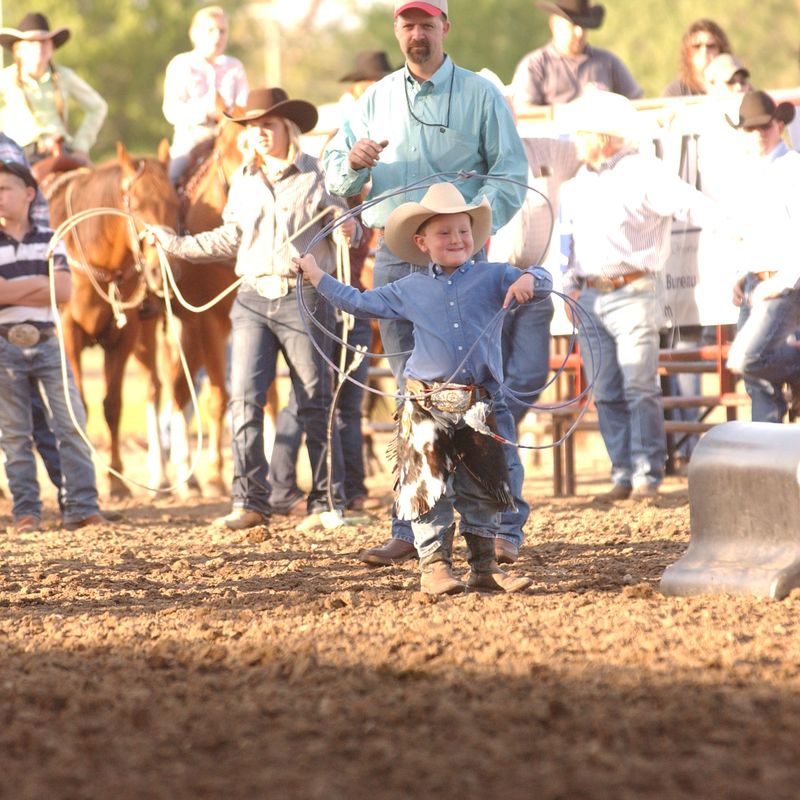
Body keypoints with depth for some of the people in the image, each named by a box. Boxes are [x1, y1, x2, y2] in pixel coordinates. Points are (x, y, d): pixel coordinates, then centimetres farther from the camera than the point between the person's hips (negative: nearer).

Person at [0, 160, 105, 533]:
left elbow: (63, 291, -6)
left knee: (72, 425, -5)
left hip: (47, 344, 2)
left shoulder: (50, 240, 6)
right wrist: (39, 283, -12)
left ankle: (81, 508, -3)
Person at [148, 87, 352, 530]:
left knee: (314, 402, 3)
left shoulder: (315, 174, -2)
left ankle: (327, 501, 10)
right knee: (244, 399, -4)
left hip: (303, 297, -4)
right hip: (253, 298, 4)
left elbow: (344, 225, 1)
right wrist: (175, 243, 16)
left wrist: (347, 229, -22)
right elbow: (229, 240, 18)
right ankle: (250, 501, -2)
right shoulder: (243, 181, 11)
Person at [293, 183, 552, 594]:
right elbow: (360, 302, 22)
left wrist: (529, 281, -25)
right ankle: (434, 564, 4)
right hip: (426, 407, 0)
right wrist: (317, 276, 24)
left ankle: (484, 566, 15)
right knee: (429, 487, -2)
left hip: (477, 405, 0)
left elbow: (542, 281, -2)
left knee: (481, 490, 5)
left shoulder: (493, 278, 5)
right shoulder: (409, 290, 10)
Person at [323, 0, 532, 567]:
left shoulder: (480, 96, 2)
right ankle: (414, 530, 10)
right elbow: (335, 176, 13)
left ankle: (505, 526, -6)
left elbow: (511, 175, -5)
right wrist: (353, 162, -11)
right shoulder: (377, 99, 14)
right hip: (395, 255, 4)